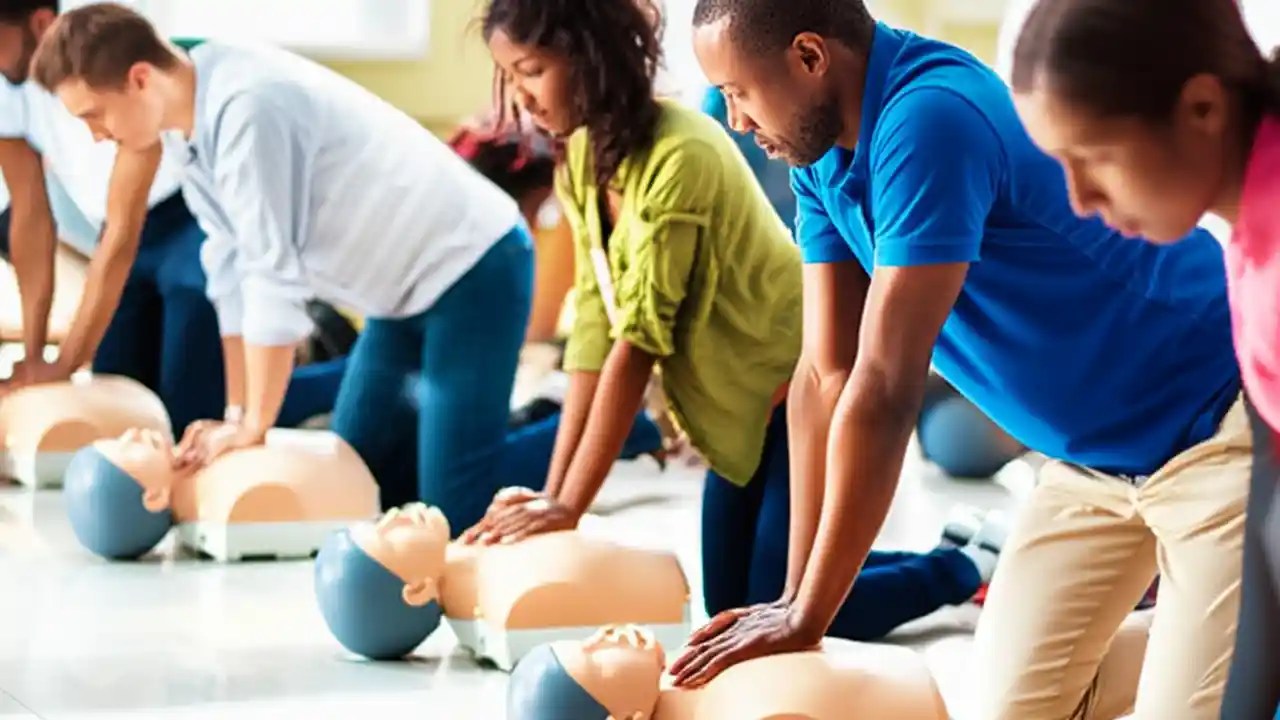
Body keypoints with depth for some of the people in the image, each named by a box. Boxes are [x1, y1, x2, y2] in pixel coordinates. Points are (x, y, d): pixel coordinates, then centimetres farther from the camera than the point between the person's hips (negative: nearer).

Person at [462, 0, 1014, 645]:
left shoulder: (680, 156, -29)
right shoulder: (583, 157, -3)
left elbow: (639, 340, -28)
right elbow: (594, 326, -6)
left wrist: (570, 507, -26)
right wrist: (551, 492, -13)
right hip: (740, 405, 9)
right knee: (731, 607, 11)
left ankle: (971, 566, 13)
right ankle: (952, 548, 25)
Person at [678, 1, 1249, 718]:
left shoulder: (929, 120, -29)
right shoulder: (824, 154, -1)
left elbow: (884, 393, -29)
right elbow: (827, 375, -1)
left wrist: (805, 620, -25)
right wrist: (792, 599, -5)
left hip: (1218, 438, -8)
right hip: (1094, 456, 9)